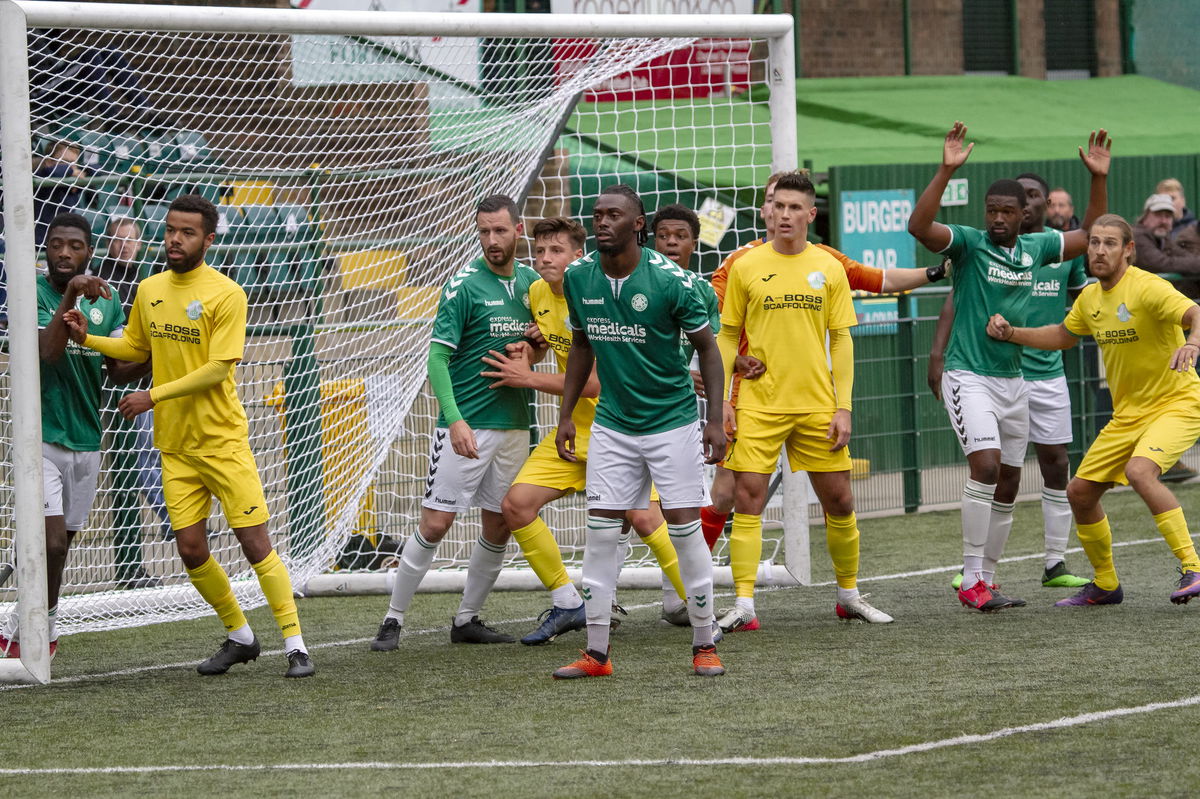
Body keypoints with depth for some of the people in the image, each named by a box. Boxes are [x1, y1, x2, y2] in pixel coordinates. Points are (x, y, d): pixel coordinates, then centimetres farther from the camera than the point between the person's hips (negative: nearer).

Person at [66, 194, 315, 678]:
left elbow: (217, 369, -17)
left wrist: (154, 396, -20)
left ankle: (295, 646, -2)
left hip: (223, 441, -5)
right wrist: (87, 339, 5)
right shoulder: (149, 291, 8)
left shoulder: (225, 295, -11)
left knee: (255, 542, -8)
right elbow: (137, 349, 21)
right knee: (191, 549, 3)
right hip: (175, 447, 5)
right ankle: (239, 637, 22)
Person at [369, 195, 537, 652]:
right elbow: (438, 358, -14)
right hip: (466, 427, -6)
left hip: (514, 424, 6)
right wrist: (455, 420, -25)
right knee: (435, 524, -8)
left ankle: (467, 620, 20)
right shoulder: (464, 285, -9)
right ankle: (393, 619, 1)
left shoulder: (530, 282, 8)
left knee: (499, 528, 8)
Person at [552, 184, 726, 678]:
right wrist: (566, 415, 11)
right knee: (600, 532, -1)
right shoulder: (578, 277, -2)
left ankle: (704, 645, 6)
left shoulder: (669, 280, -14)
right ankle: (596, 652, 4)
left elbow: (706, 346, -4)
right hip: (612, 424, 4)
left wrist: (715, 419, -9)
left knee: (685, 527, -4)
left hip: (673, 421, -4)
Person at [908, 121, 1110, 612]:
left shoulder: (1036, 248, 7)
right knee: (986, 466, -21)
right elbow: (919, 226, -25)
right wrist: (946, 171, -32)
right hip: (969, 378, -6)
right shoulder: (969, 244, -8)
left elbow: (1091, 235, 18)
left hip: (1013, 381, 6)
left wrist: (1099, 179, 5)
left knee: (1007, 488, 9)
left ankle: (986, 580, 20)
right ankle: (971, 581, -18)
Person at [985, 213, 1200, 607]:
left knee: (1140, 471, -34)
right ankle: (1105, 584, 27)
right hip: (1128, 413, 8)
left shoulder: (1147, 288, -19)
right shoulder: (1090, 298, 6)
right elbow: (1062, 335, 25)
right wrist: (1010, 333, 11)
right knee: (1080, 492, 7)